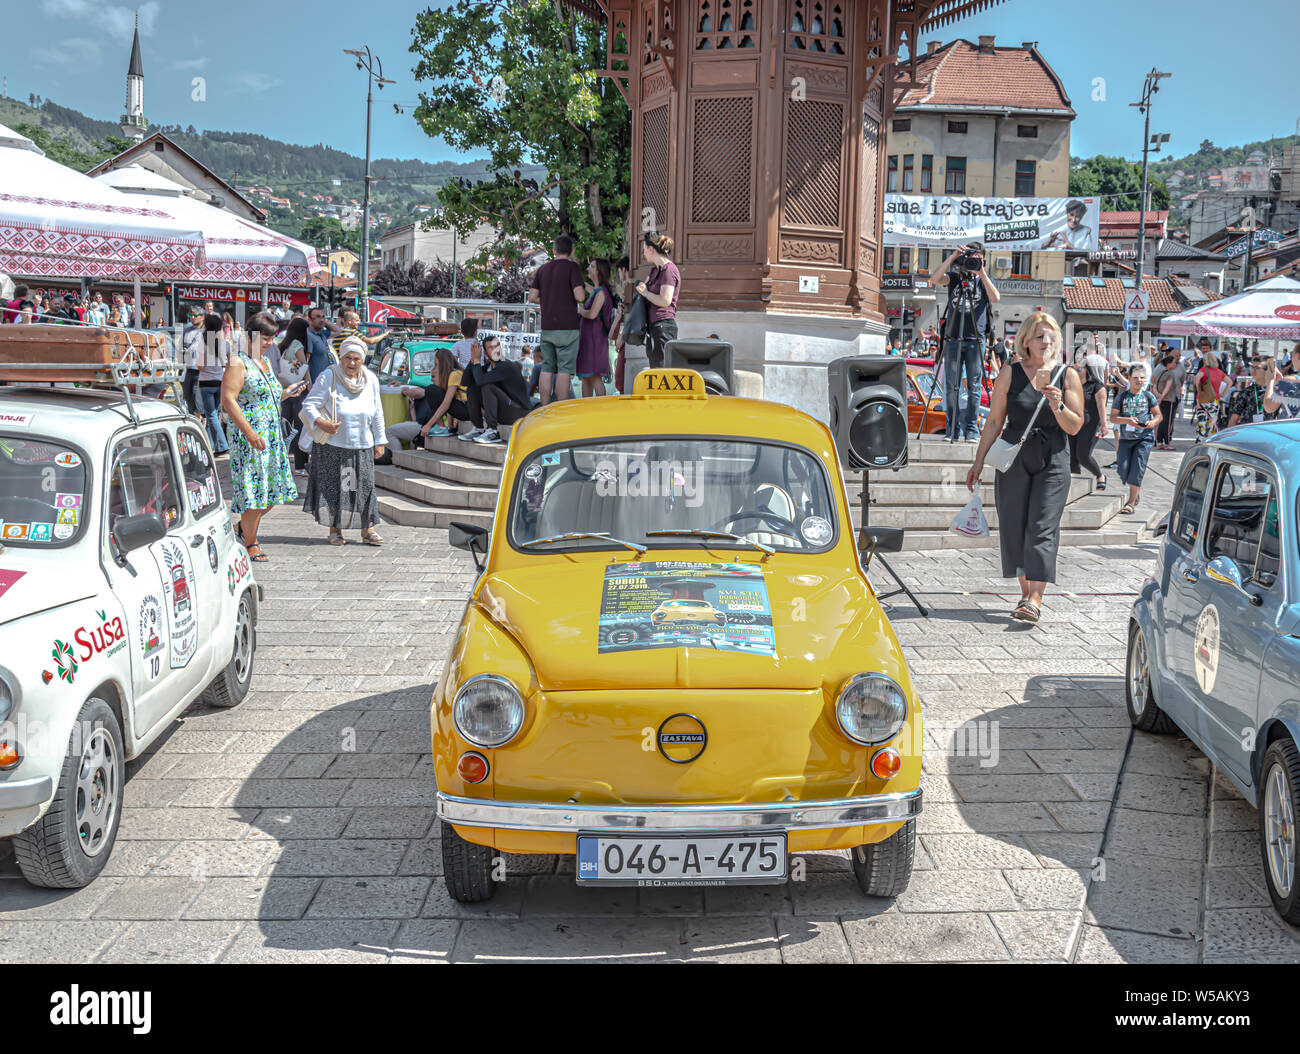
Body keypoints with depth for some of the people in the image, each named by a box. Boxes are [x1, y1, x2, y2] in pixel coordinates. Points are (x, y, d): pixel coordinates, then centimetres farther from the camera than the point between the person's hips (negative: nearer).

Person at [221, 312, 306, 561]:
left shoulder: (264, 362, 17)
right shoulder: (238, 363, -10)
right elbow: (228, 400, -18)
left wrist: (287, 393, 8)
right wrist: (250, 433, -23)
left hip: (271, 435, 9)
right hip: (247, 436, -9)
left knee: (273, 489, 11)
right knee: (253, 487, -6)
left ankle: (247, 526, 31)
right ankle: (250, 544, 3)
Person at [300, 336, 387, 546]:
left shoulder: (370, 380, 5)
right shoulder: (328, 377, -7)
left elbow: (377, 414, 12)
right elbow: (309, 405, -9)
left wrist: (379, 442, 12)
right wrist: (320, 422, -27)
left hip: (362, 446, 3)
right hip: (332, 445, -3)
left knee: (365, 486, 1)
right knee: (333, 486, 1)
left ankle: (367, 530, 9)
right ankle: (334, 530, 12)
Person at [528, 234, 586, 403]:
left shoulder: (543, 268, 11)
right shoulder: (572, 267, -7)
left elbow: (532, 297, 11)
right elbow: (579, 296, -16)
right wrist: (583, 289, 5)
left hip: (546, 327, 5)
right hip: (567, 326, -5)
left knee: (547, 369, 9)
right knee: (564, 370, -5)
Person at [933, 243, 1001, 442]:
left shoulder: (985, 279, 9)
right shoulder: (955, 277, 10)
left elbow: (995, 298, -10)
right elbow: (936, 279, -10)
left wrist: (982, 273, -16)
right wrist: (952, 258, -16)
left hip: (975, 339, -1)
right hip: (953, 338, 1)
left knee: (973, 386, -1)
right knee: (951, 386, 1)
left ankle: (971, 429, 3)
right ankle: (952, 429, 7)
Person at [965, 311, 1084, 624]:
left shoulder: (1067, 376, 2)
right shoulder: (1010, 373, 2)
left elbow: (1075, 426, 1)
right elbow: (995, 421, 5)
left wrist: (1057, 406, -18)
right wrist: (979, 461, 2)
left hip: (1053, 460, -1)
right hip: (1014, 458, 1)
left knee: (1042, 529, -9)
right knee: (1014, 528, 3)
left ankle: (1035, 601, -14)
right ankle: (1025, 592, 18)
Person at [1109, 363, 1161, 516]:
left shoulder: (1149, 396, 3)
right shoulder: (1121, 397, 3)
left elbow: (1158, 415, 9)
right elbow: (1113, 417, -1)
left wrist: (1153, 422, -14)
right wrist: (1128, 420, -18)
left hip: (1144, 438, -2)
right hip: (1126, 438, 2)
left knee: (1137, 468, -11)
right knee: (1123, 469, -4)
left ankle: (1131, 502, -7)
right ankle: (1137, 488, 28)